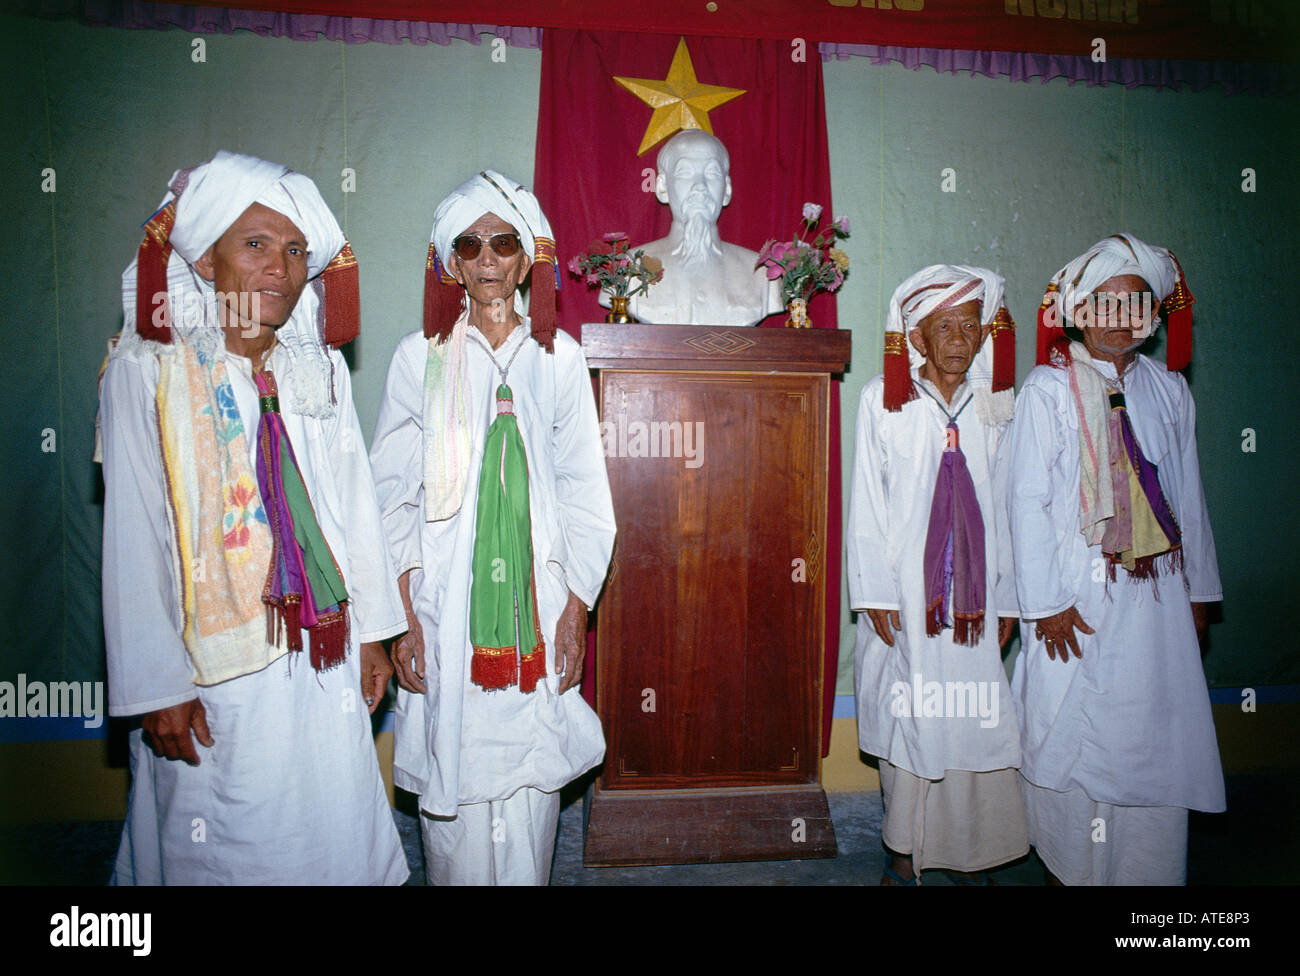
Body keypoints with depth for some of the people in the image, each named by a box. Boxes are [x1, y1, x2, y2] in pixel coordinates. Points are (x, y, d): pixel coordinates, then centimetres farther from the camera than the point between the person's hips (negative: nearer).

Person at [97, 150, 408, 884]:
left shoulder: (322, 367, 5)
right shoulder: (147, 370, -7)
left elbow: (356, 500, 8)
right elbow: (134, 538, -8)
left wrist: (372, 632, 9)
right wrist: (158, 686, -9)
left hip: (325, 656, 4)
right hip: (214, 664, -3)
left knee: (336, 834, 14)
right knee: (217, 849, 10)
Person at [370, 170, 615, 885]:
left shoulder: (559, 357, 5)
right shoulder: (420, 358, 3)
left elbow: (584, 491, 5)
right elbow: (393, 494, 3)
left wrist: (576, 605, -1)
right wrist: (401, 613, -4)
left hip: (537, 597, 1)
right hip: (445, 599, 0)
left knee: (531, 773, 7)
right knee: (451, 780, 6)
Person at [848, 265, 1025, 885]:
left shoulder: (995, 403, 7)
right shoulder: (883, 398, 0)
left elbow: (1005, 505, 7)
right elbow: (867, 501, 0)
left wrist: (1007, 596, 5)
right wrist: (875, 593, -5)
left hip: (975, 589, 2)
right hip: (904, 589, -2)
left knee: (978, 718, 3)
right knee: (906, 718, 4)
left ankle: (971, 854, 20)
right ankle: (904, 851, 20)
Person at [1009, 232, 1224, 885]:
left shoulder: (1168, 389, 10)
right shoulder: (1049, 388, -6)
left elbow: (1187, 493, 14)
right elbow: (1029, 501, -9)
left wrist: (1198, 589, 13)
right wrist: (1046, 602, -12)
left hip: (1156, 591, 5)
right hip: (1077, 594, -4)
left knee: (1158, 731, 9)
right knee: (1073, 734, 4)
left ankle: (1148, 869, 25)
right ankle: (1069, 867, 22)